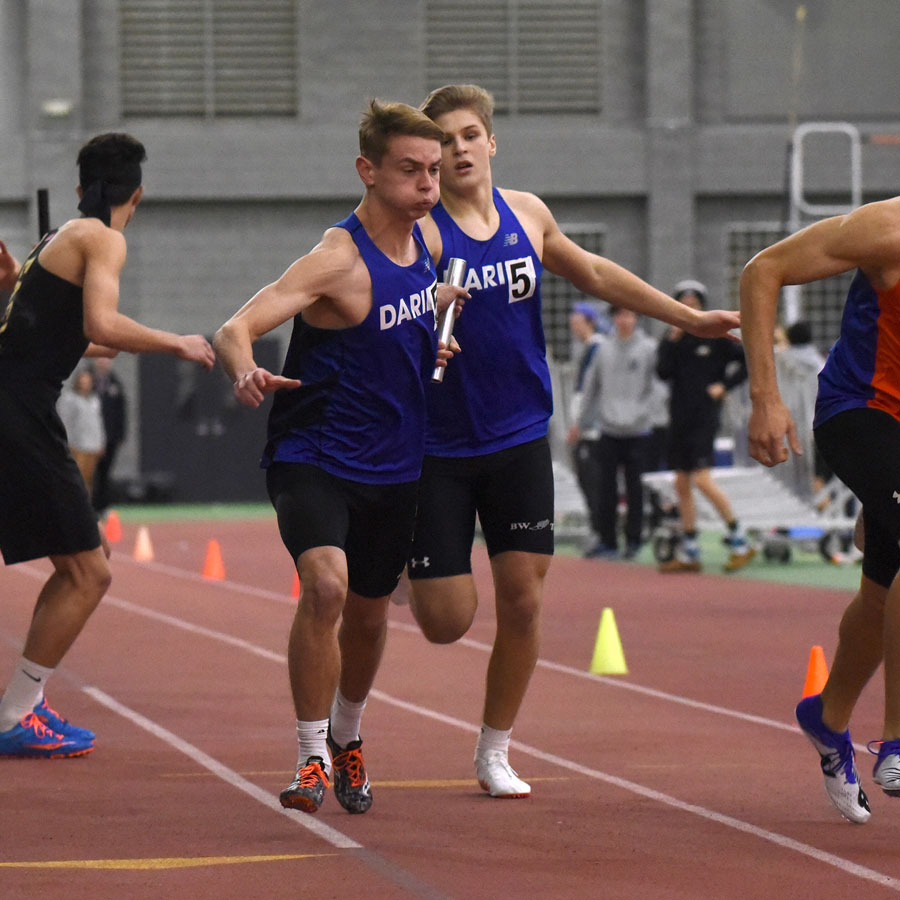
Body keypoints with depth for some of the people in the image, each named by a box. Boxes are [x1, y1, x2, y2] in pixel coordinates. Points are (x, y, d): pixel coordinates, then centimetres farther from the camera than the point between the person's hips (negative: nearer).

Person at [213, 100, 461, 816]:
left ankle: (347, 737, 45)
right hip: (313, 457, -6)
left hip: (394, 464, 7)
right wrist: (245, 373, -52)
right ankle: (311, 758, -15)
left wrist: (435, 339, 5)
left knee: (369, 614, 18)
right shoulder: (338, 260, -20)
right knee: (326, 584, -28)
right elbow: (234, 329, -29)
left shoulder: (425, 240, 1)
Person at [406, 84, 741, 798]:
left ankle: (494, 754, 15)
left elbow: (593, 273, 20)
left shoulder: (526, 214, 6)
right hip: (439, 447, -4)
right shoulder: (421, 229, -12)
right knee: (447, 621, -5)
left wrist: (689, 318, 23)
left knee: (522, 599, -2)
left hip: (519, 438, 4)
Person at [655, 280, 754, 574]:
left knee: (702, 479, -17)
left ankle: (739, 540, -8)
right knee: (682, 485, 7)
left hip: (704, 416, -6)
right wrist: (673, 341, -13)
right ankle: (689, 554, 13)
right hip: (679, 417, 6)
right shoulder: (672, 339, 10)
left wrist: (725, 385, -5)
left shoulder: (715, 337, -2)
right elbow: (663, 372, -4)